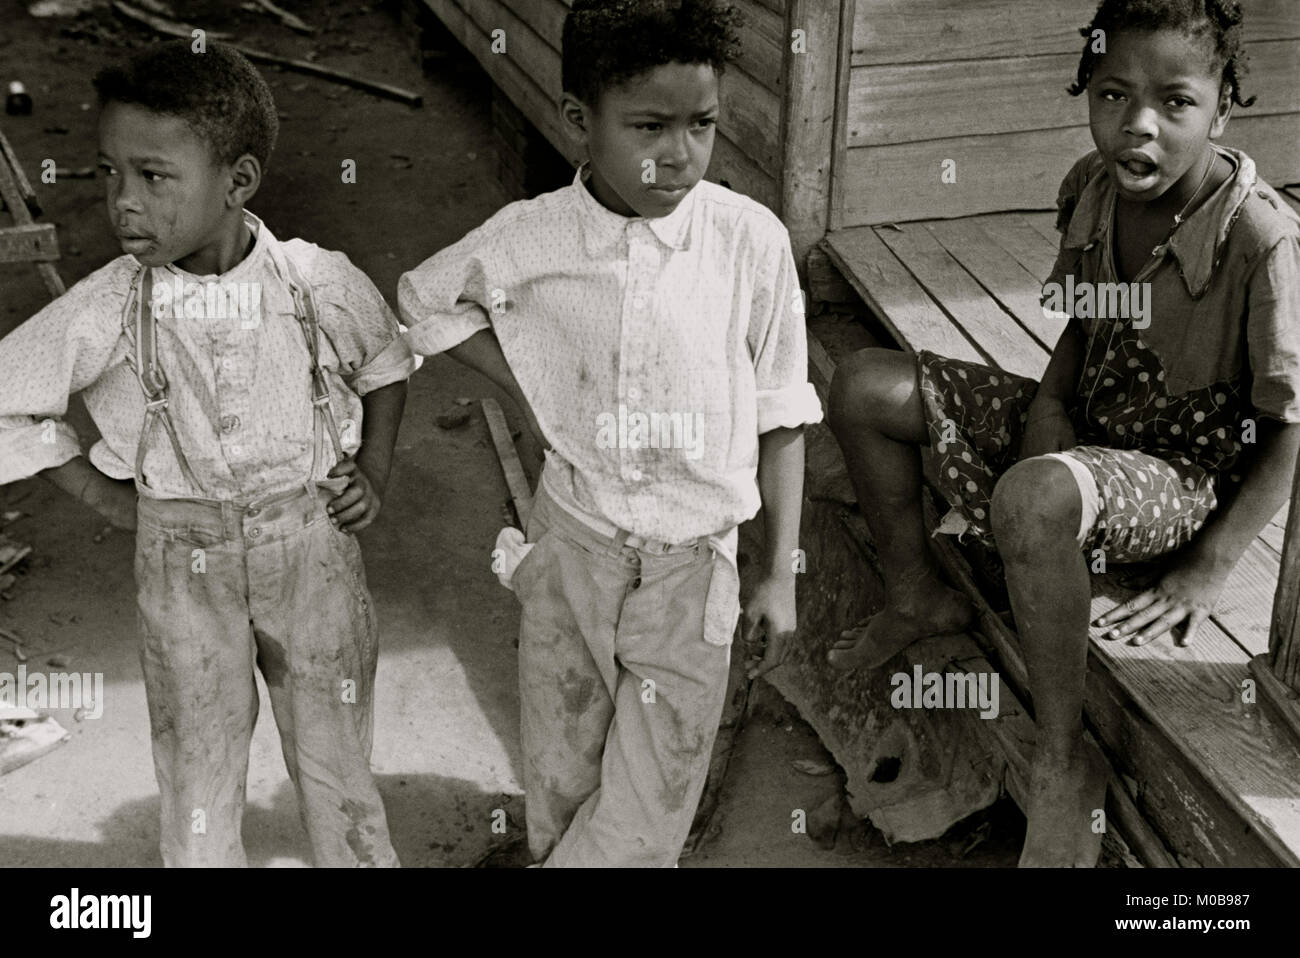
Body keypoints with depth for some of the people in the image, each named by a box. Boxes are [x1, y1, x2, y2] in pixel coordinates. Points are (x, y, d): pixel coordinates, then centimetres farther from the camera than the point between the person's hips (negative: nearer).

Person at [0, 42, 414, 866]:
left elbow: (388, 362, 8)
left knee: (336, 764, 14)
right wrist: (103, 494, -1)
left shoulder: (324, 285, -14)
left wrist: (375, 472, 0)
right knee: (197, 776, 12)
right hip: (184, 560, 0)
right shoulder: (107, 310, -15)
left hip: (314, 543, 0)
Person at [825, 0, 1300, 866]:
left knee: (1034, 498, -41)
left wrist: (1209, 570, -18)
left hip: (1187, 472, -7)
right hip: (1082, 425, 7)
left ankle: (1066, 765, -20)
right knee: (866, 387, -3)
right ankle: (920, 598, 17)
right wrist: (1051, 398, -6)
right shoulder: (1090, 189, -7)